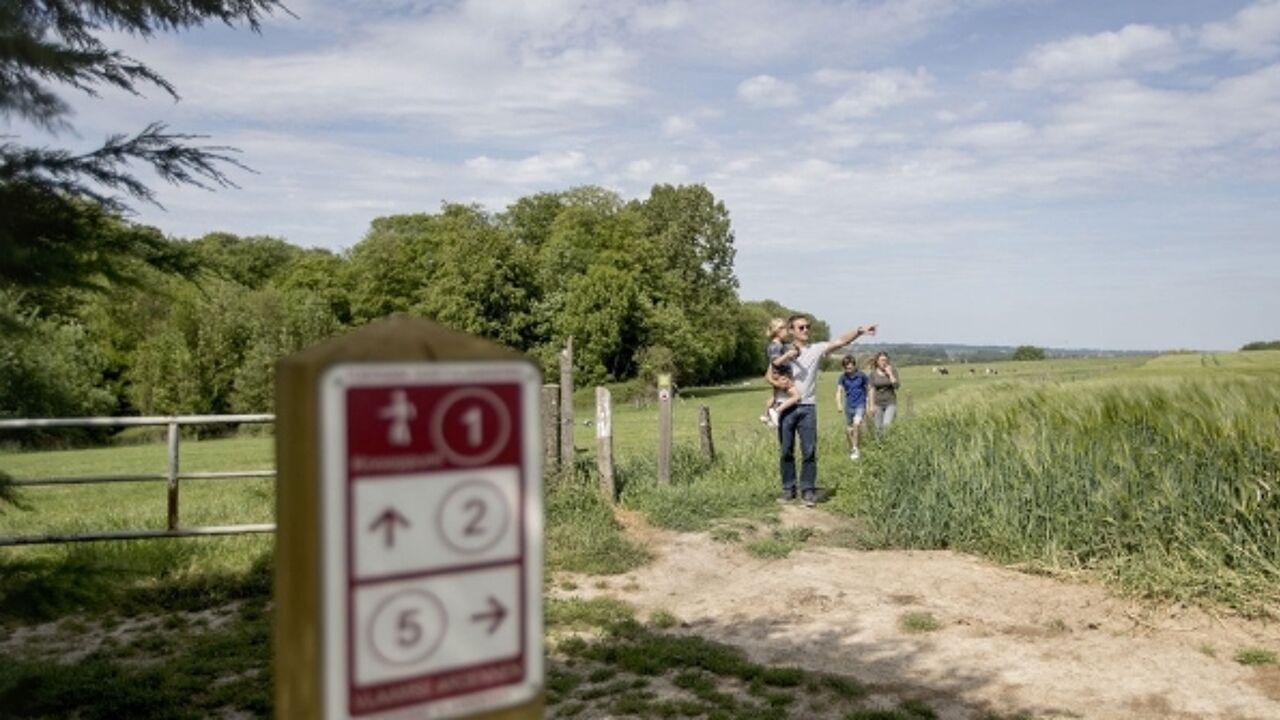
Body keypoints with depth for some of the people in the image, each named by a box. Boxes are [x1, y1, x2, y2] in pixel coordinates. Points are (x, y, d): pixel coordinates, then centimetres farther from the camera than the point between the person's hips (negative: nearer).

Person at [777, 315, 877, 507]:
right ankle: (788, 489, 15)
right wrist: (784, 358, -16)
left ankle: (808, 490, 6)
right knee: (786, 452, 5)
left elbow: (840, 341, -6)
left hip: (807, 407, 0)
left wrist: (859, 331, -20)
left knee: (809, 451, -2)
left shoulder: (816, 349, 6)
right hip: (786, 407, 0)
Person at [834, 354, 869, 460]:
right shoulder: (842, 377, -5)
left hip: (860, 405, -3)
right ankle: (852, 449, 28)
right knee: (848, 430, 8)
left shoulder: (862, 375, -9)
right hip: (848, 406, 3)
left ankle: (855, 448, -14)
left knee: (857, 424, -25)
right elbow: (839, 390, -14)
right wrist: (839, 404, -31)